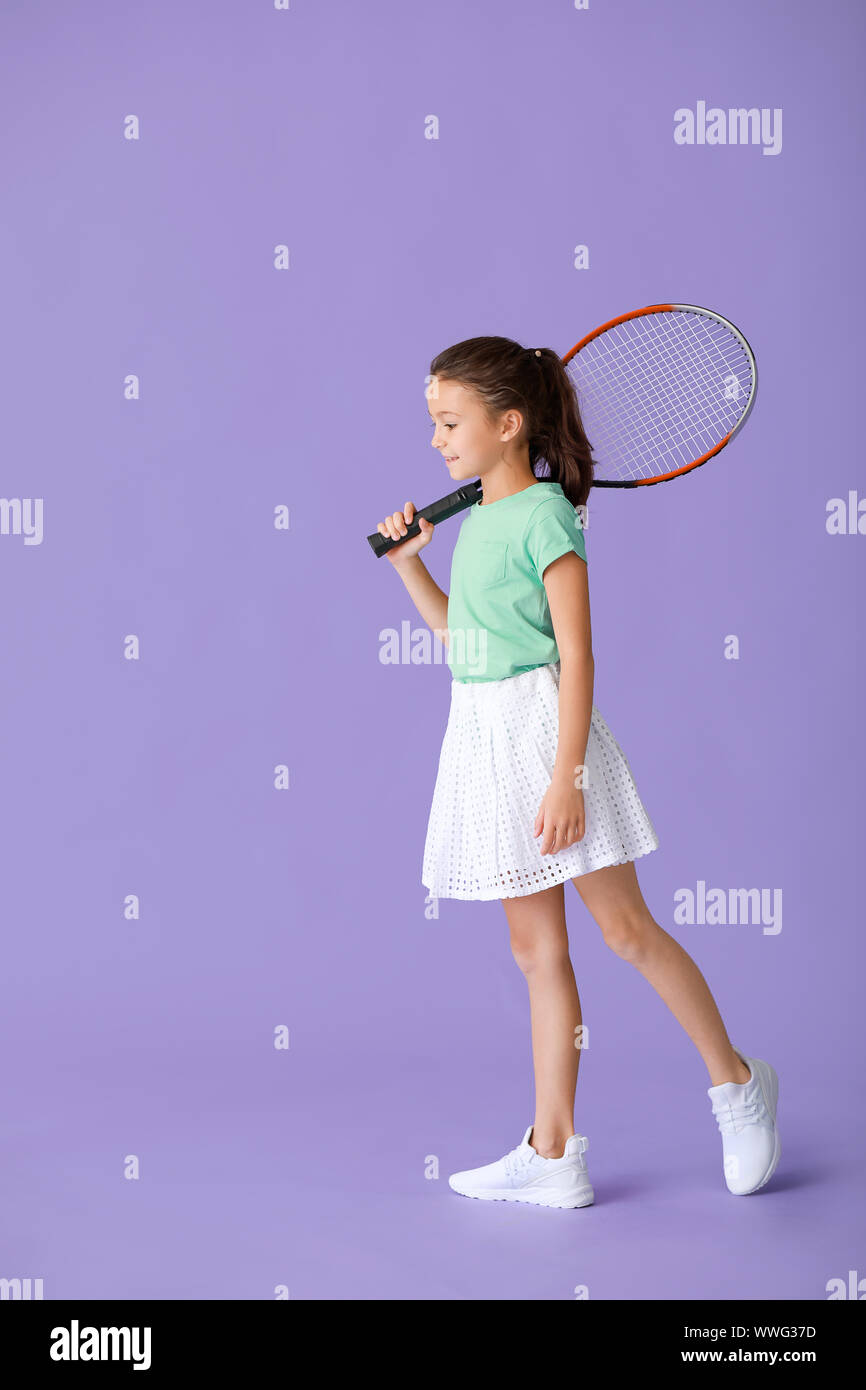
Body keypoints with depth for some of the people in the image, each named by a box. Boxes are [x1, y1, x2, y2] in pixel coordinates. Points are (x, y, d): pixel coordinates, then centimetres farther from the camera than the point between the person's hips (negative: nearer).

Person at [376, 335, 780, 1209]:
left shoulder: (543, 514, -12)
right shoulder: (477, 519, 13)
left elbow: (577, 657, -16)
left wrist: (565, 777, -20)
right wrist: (409, 562, 14)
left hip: (541, 733, -8)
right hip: (481, 737, 8)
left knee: (628, 931, -2)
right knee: (535, 949, 9)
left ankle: (736, 1081, 18)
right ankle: (552, 1154, 14)